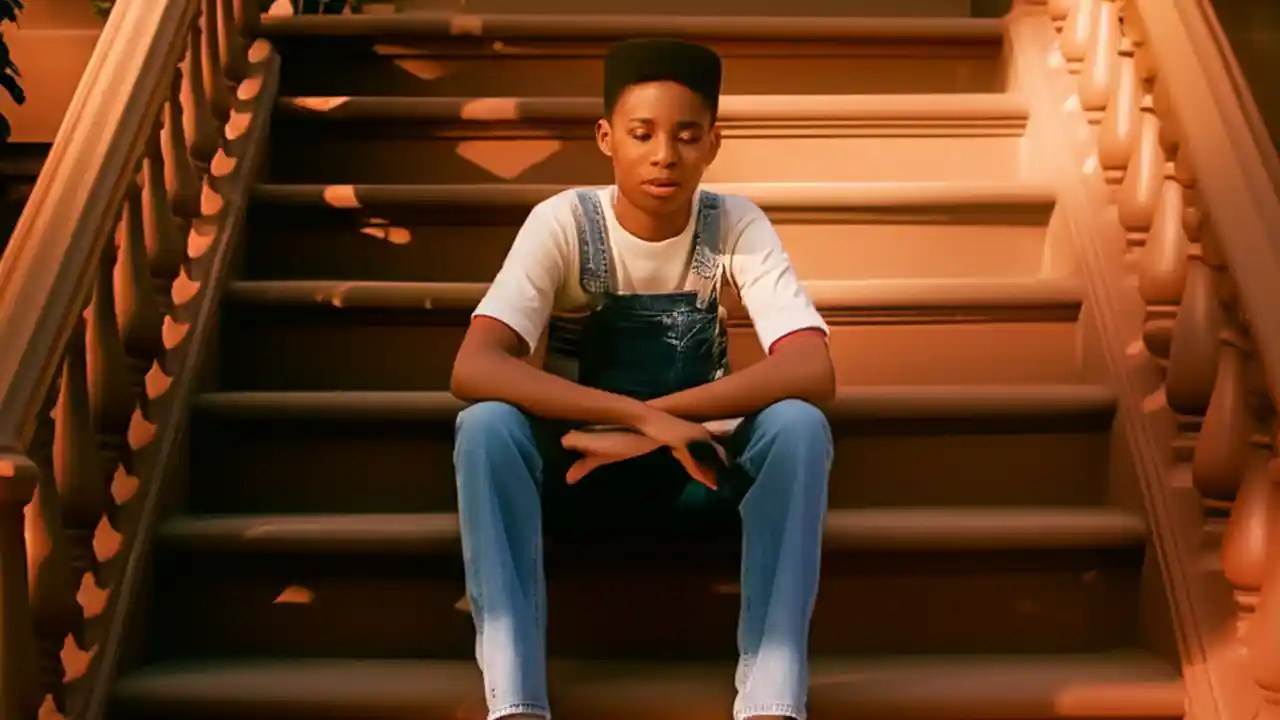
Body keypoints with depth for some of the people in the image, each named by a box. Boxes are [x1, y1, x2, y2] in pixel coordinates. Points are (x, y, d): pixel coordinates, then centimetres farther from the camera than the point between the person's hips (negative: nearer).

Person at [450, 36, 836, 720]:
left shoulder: (737, 226, -12)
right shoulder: (563, 222, -16)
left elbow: (813, 370, -26)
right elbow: (473, 369, -30)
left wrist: (657, 423, -35)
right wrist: (641, 415, -41)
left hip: (699, 466, 1)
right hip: (576, 465, -1)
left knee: (799, 425, -29)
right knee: (486, 425, -32)